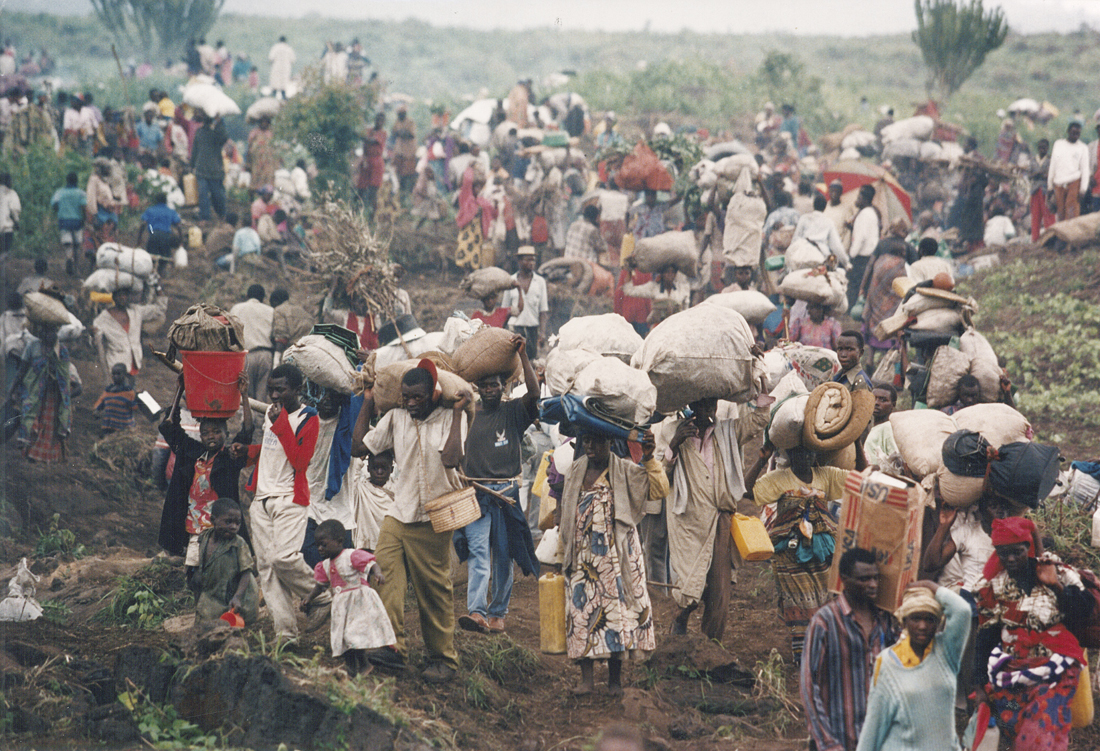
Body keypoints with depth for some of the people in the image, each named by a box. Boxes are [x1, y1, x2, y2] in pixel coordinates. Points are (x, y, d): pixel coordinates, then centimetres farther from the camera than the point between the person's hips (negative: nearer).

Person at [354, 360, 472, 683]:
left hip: (433, 520, -4)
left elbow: (451, 459, -24)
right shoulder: (396, 418, 7)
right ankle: (394, 647, -21)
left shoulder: (451, 418, -6)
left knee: (435, 590, 1)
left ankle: (444, 659, 12)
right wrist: (368, 404, 11)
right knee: (385, 575, -17)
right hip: (399, 513, 4)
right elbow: (358, 447, 9)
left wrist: (458, 412, -17)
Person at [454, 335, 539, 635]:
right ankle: (476, 612, -24)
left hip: (506, 492, -1)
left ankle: (498, 613, 12)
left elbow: (534, 391, -14)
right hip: (475, 493, 1)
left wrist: (523, 354, -18)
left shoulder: (514, 412, 5)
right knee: (477, 551, -12)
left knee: (503, 555, 3)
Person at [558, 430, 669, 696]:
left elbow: (659, 490, -11)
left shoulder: (625, 470, 0)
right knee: (582, 609, -3)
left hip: (616, 554, -3)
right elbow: (565, 512, 18)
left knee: (617, 606, -2)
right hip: (582, 553, 3)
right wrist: (564, 551, 17)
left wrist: (649, 460, -21)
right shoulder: (575, 470, 11)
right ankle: (587, 678, 2)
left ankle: (615, 678, 8)